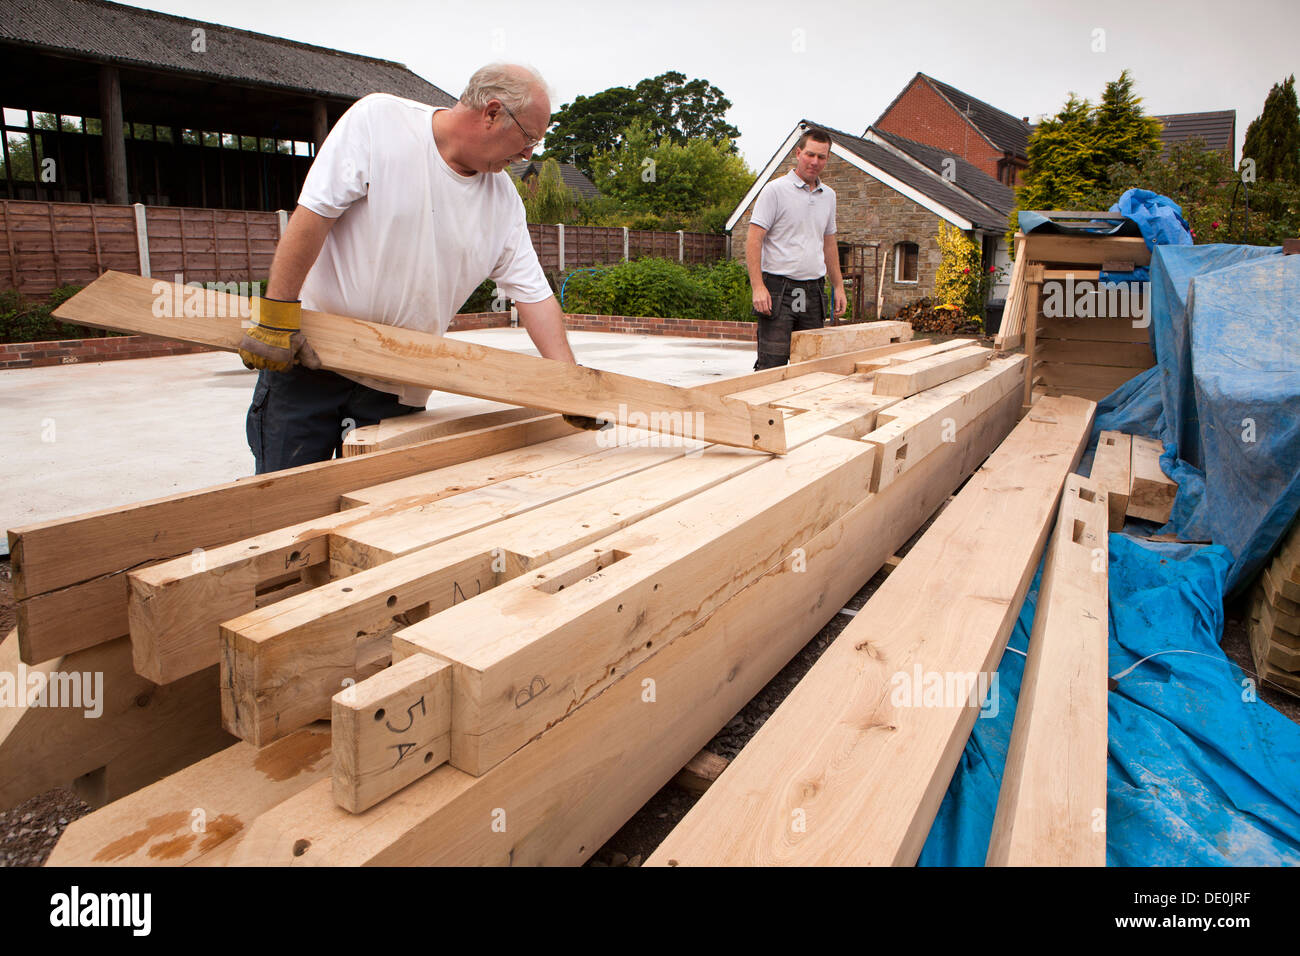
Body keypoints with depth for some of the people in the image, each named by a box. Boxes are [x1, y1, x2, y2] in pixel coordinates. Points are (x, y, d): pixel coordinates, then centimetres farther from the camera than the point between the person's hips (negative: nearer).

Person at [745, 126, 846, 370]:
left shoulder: (828, 196, 16)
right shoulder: (775, 190, -4)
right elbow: (754, 240, -10)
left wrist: (838, 287, 18)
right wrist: (758, 286, -19)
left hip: (813, 292, 6)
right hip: (779, 289, -6)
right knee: (772, 365, -9)